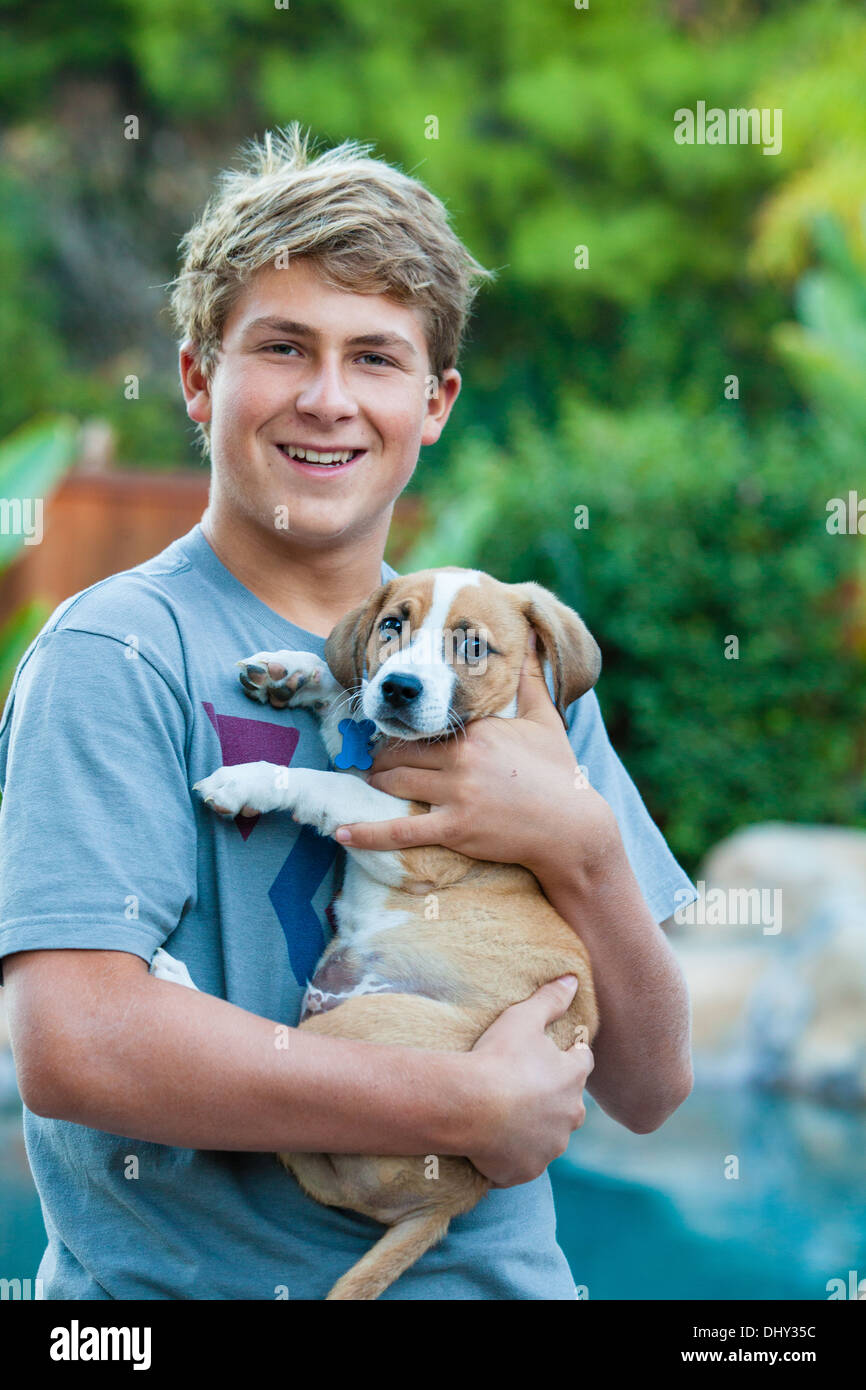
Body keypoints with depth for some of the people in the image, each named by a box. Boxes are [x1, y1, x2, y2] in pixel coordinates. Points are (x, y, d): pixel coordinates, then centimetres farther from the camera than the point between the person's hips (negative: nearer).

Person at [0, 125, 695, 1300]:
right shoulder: (115, 653, -6)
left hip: (498, 1270, 3)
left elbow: (649, 1092, 7)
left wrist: (579, 847, -10)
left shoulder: (512, 667, 8)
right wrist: (467, 1106, -13)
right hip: (197, 1279, -3)